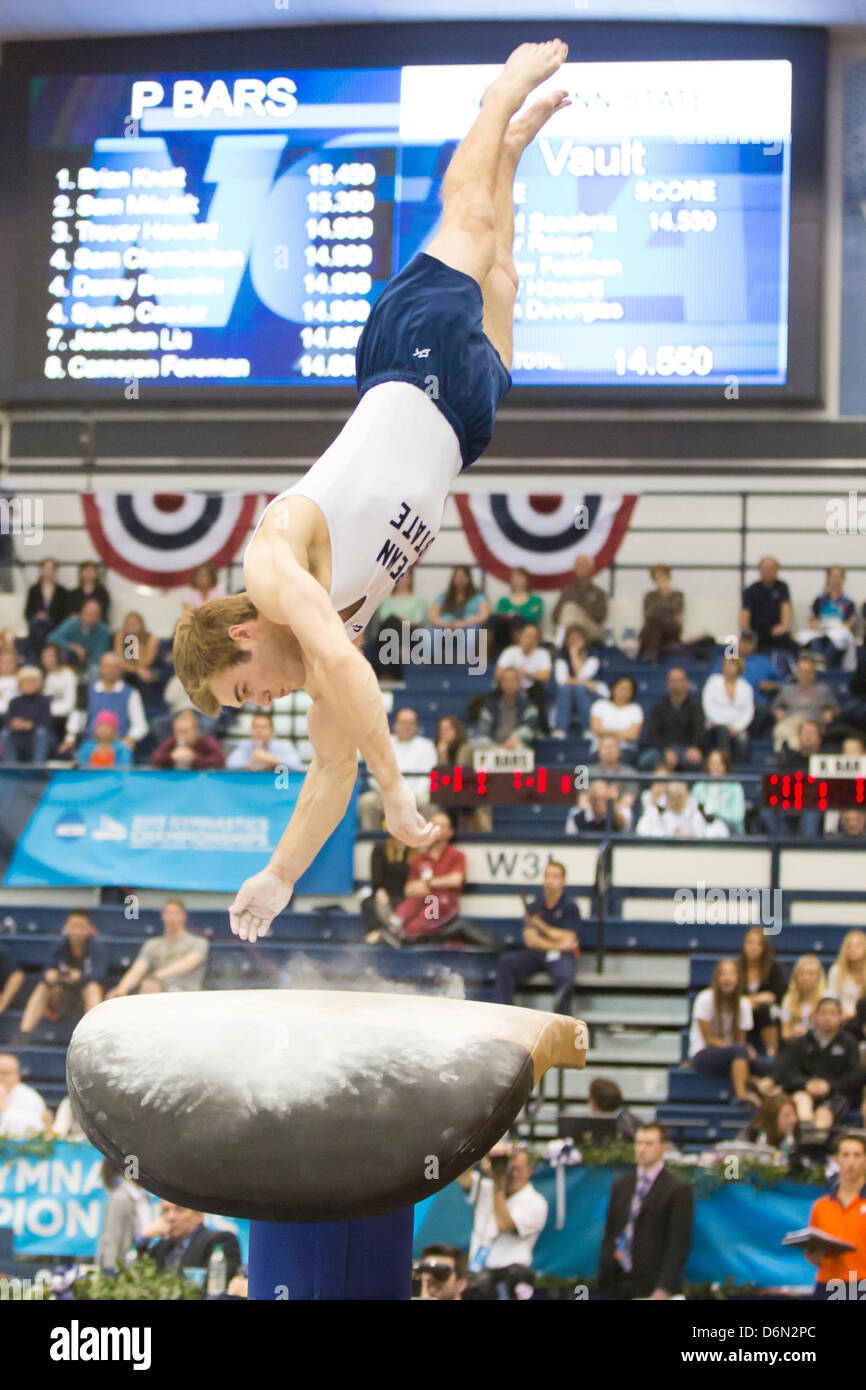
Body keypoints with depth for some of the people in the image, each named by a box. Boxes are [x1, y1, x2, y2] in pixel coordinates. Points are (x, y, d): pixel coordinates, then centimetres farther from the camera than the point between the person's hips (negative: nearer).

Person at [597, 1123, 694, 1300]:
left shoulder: (679, 1190, -3)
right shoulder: (620, 1185, 15)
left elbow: (679, 1245, -7)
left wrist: (664, 1289, -14)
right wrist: (603, 1277, 9)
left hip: (652, 1287, -5)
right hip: (617, 1284, 5)